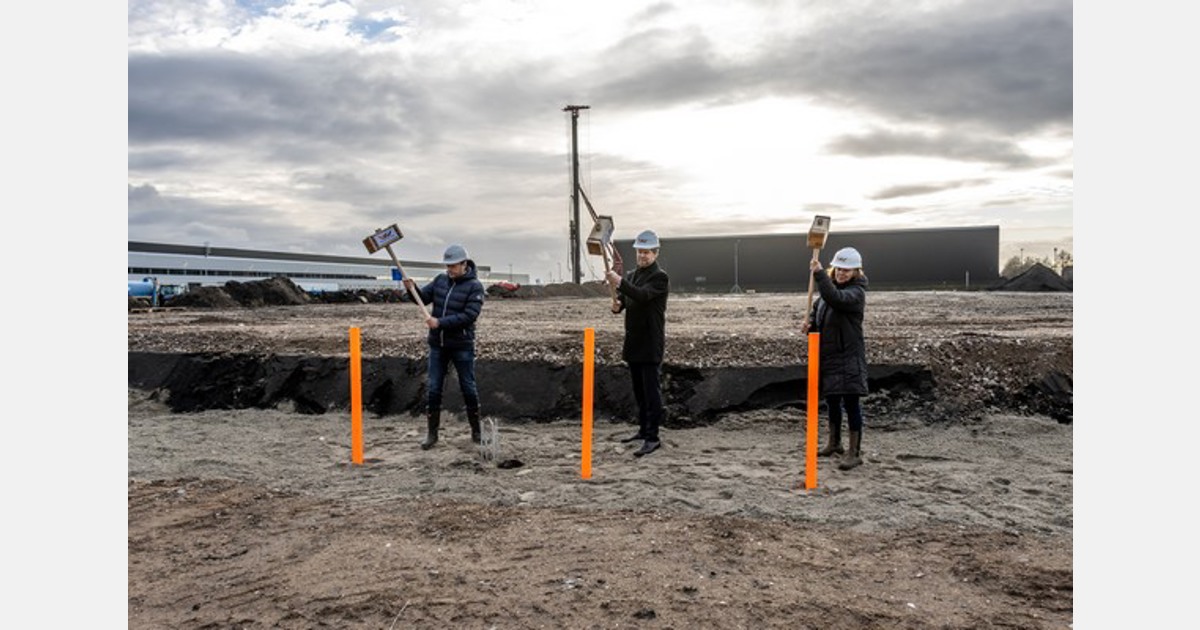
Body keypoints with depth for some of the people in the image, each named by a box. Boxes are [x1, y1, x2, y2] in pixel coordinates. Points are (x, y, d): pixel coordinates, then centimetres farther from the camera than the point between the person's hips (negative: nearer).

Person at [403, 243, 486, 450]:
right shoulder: (441, 280, 6)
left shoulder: (474, 286, -10)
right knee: (433, 389, 5)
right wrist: (413, 288, -16)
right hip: (437, 344, 4)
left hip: (462, 346, -4)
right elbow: (424, 297, 5)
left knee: (468, 388, 6)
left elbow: (469, 316, -19)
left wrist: (440, 322, -24)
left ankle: (476, 431, 20)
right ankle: (432, 432, 15)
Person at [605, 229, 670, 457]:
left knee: (651, 391, -8)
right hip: (634, 342, 8)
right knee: (639, 390, 16)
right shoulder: (632, 274, 15)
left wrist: (620, 282, -39)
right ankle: (643, 429, 28)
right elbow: (624, 299, 17)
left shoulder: (660, 277, -11)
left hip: (650, 344, -8)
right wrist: (617, 305, -6)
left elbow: (642, 295, -27)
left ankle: (652, 438, -6)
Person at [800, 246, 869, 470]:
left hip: (848, 357, -8)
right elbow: (817, 307, 20)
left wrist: (819, 274, -38)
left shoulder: (856, 292, -15)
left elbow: (835, 298, -36)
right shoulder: (831, 287, 10)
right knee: (831, 400, 19)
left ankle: (854, 452, 4)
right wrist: (810, 322, -2)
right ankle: (834, 443, 36)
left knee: (851, 403, -4)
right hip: (828, 355, 8)